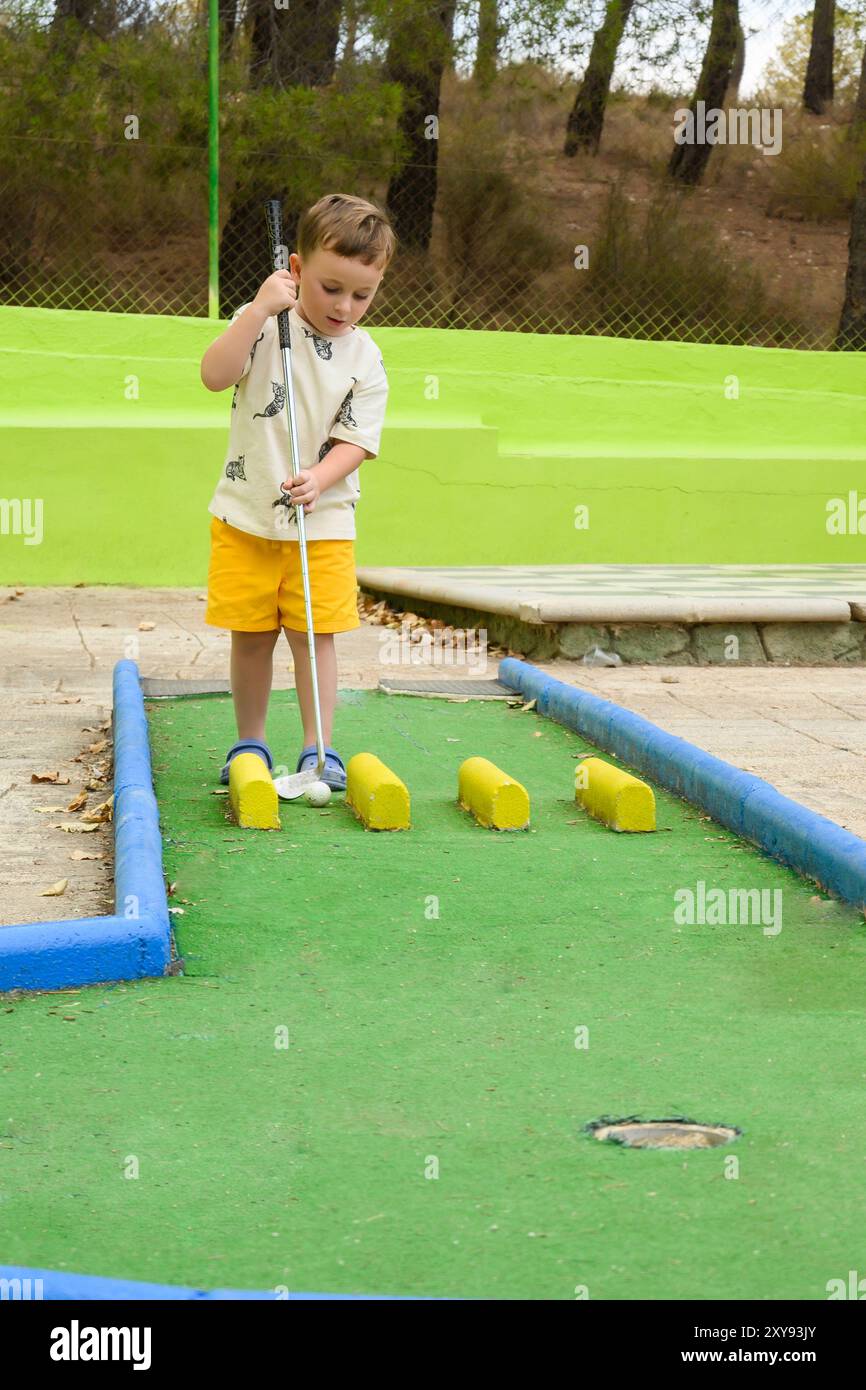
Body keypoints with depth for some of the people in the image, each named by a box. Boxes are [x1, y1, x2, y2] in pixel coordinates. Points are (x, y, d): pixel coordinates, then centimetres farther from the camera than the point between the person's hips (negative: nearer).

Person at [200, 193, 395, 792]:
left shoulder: (365, 358, -2)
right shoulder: (264, 323, -4)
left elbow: (355, 442, -5)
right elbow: (215, 375, -22)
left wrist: (319, 479, -25)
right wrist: (261, 309, -29)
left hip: (324, 522, 0)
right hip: (245, 517, 0)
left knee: (315, 633, -1)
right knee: (251, 635, 6)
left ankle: (319, 749, 8)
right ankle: (250, 743, 21)